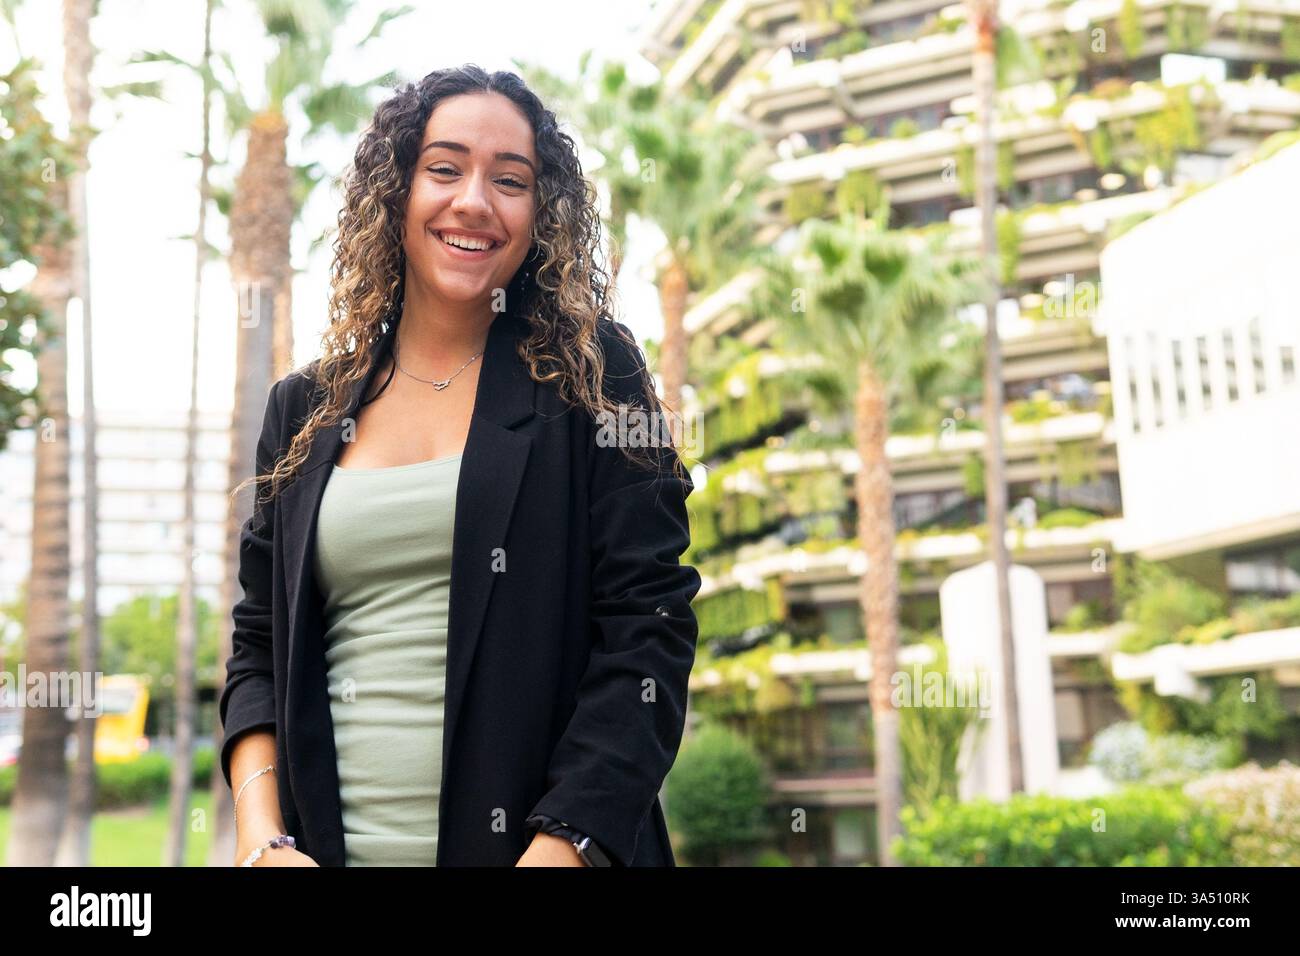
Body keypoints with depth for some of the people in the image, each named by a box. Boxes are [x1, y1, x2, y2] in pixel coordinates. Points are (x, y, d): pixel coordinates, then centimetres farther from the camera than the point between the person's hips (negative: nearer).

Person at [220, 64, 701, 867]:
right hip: (333, 846, 3)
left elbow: (646, 632, -10)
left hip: (546, 842, -3)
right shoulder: (305, 410, 7)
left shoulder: (588, 377, -2)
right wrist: (262, 838, -7)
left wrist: (560, 847, -20)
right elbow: (260, 646, 9)